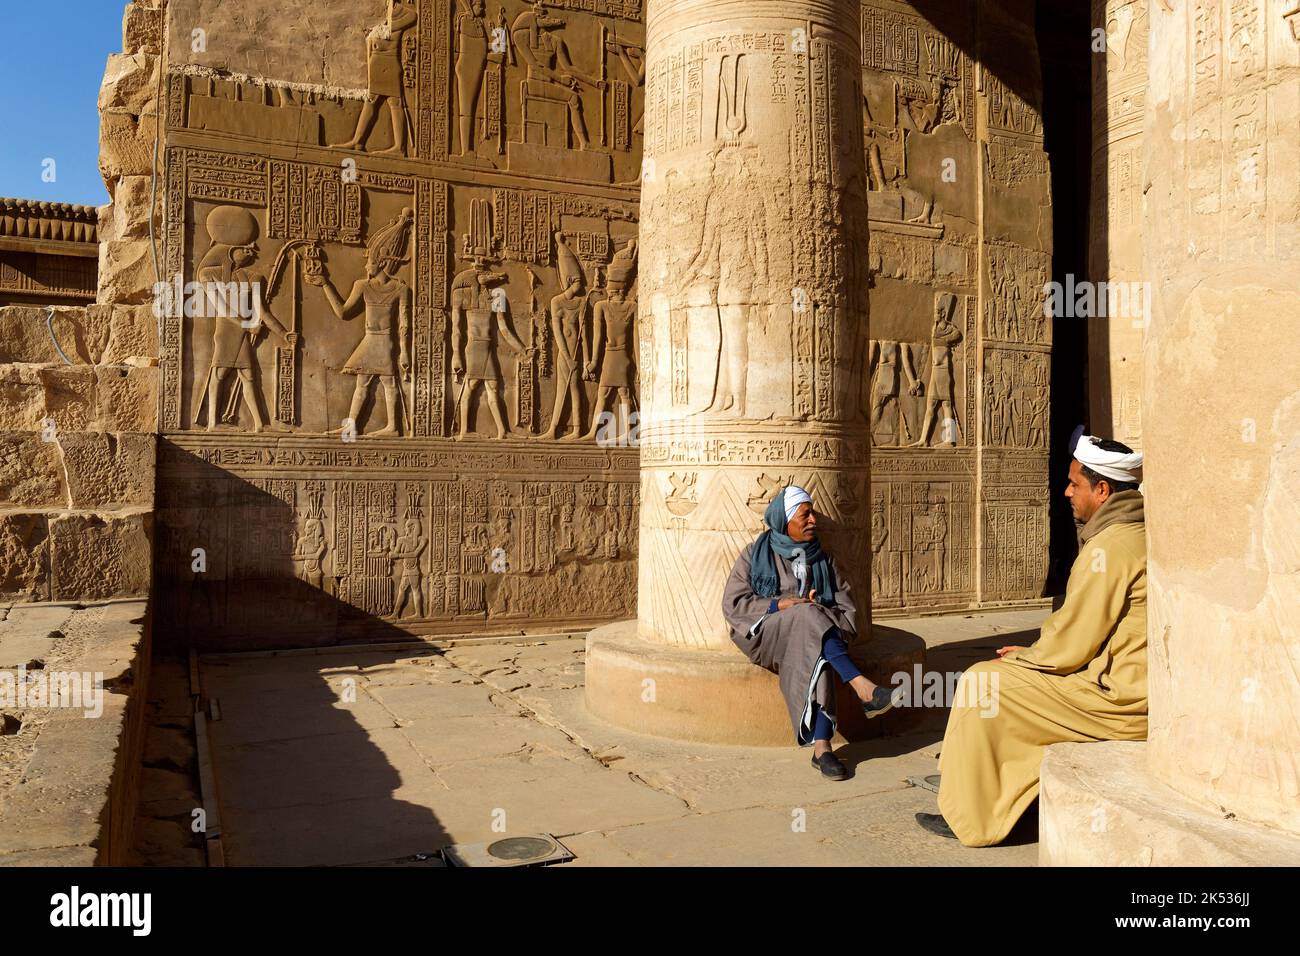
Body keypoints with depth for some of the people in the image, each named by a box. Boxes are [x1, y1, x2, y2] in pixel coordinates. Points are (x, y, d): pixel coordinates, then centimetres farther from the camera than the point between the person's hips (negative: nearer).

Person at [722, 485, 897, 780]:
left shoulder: (822, 560, 15)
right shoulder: (755, 555, 6)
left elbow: (847, 609, 8)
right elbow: (733, 604, -3)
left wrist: (822, 610, -13)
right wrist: (780, 605, -14)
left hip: (809, 636, 3)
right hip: (764, 634, -2)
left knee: (813, 657, -34)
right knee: (808, 617, -34)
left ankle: (821, 746, -41)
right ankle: (863, 688, -40)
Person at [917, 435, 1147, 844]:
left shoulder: (1110, 548, -20)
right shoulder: (1141, 534, 11)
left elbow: (1069, 647, -18)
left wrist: (1023, 657, 1)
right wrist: (1032, 653, 11)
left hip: (1116, 698, -10)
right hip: (1141, 684, 10)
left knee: (983, 685, -4)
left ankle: (970, 817, 8)